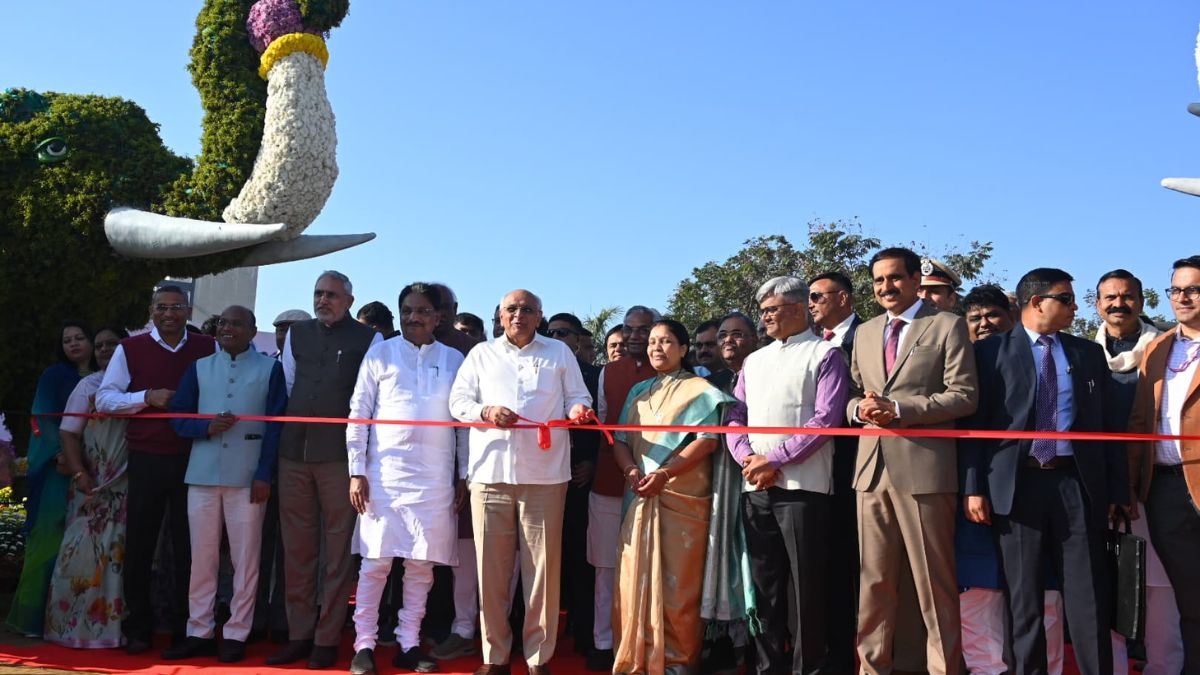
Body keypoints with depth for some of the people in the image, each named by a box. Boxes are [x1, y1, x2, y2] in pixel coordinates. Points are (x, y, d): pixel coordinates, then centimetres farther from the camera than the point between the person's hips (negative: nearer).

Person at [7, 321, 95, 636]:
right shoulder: (54, 376, 5)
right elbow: (43, 420, -3)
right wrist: (59, 453, -18)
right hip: (58, 468, -3)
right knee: (52, 538, -5)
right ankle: (37, 615, 2)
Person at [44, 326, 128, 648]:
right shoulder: (88, 386, 8)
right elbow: (69, 433, 3)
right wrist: (79, 475, -9)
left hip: (132, 486, 0)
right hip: (93, 485, 0)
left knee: (123, 553, 2)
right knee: (83, 550, -3)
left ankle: (115, 623, 9)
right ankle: (77, 624, 5)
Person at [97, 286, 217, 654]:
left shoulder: (209, 348, 3)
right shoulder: (130, 349, 2)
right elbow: (104, 398, 1)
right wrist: (147, 396, -14)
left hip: (194, 459, 0)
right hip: (146, 460, 0)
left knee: (189, 546, 8)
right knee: (139, 545, 8)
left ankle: (185, 628, 21)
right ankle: (137, 629, 22)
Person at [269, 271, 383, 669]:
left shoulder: (368, 340, 0)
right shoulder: (297, 334, 13)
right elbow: (286, 386, 19)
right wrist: (292, 428, 15)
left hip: (339, 456, -4)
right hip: (294, 453, 4)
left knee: (336, 550, 2)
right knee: (297, 549, 10)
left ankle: (327, 639, 12)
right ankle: (298, 635, 20)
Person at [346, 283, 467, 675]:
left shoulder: (454, 360, 10)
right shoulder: (380, 354, 6)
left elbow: (464, 421, 9)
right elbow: (358, 413, 4)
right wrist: (356, 471, -3)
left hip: (434, 478, 2)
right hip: (385, 472, -1)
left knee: (422, 564, 6)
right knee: (375, 561, -1)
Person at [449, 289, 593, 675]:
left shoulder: (559, 353, 15)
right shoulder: (482, 354, 16)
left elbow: (576, 397, 11)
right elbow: (458, 401, 10)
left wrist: (578, 410, -12)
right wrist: (486, 412, -9)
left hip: (545, 474, -1)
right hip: (491, 472, 1)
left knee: (543, 568, -1)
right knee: (491, 568, 3)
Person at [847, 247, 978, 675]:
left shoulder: (948, 326, 0)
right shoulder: (864, 333, 17)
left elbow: (964, 395, -7)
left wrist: (899, 408, -16)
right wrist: (860, 407, -5)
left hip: (924, 468, -5)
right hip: (871, 468, 5)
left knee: (934, 580, 3)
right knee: (873, 579, 11)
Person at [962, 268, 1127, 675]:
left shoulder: (1089, 353, 14)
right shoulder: (992, 351, 4)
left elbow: (1107, 425, 11)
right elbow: (976, 422, -1)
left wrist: (1117, 490, 5)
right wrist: (974, 487, -8)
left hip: (1077, 484, 2)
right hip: (1016, 485, -2)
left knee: (1089, 597, 2)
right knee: (1023, 599, 6)